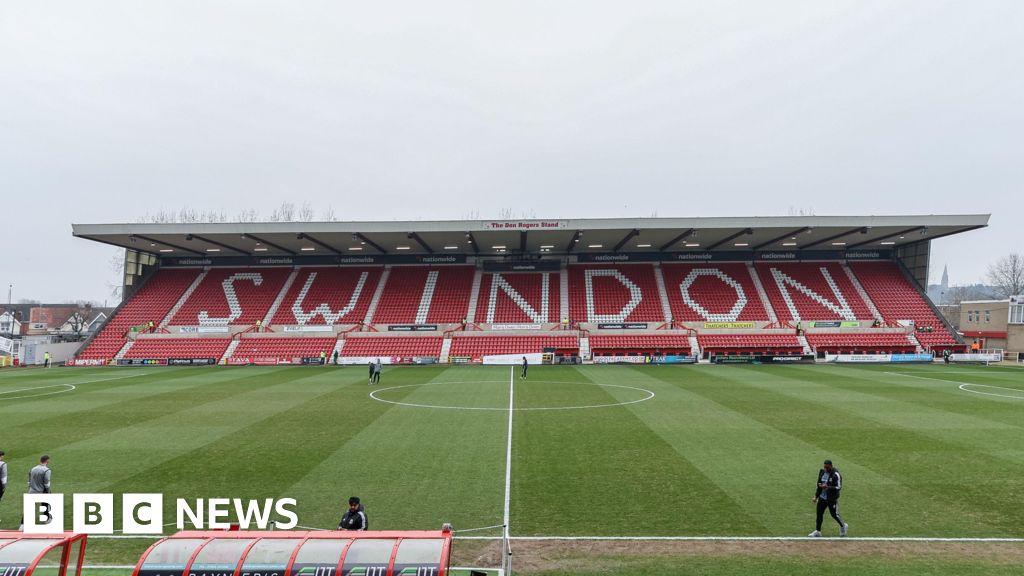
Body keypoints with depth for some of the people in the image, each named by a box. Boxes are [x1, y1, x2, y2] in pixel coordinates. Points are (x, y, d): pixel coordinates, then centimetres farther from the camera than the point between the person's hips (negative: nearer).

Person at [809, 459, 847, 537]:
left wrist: (828, 487, -30)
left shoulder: (836, 475, -16)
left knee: (834, 514, 4)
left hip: (832, 498, -6)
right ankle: (817, 531, 12)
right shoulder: (822, 472, 5)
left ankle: (843, 526, 32)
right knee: (819, 513, 4)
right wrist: (816, 496, 14)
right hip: (822, 497, 6)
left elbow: (838, 487, -18)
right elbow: (819, 484, 14)